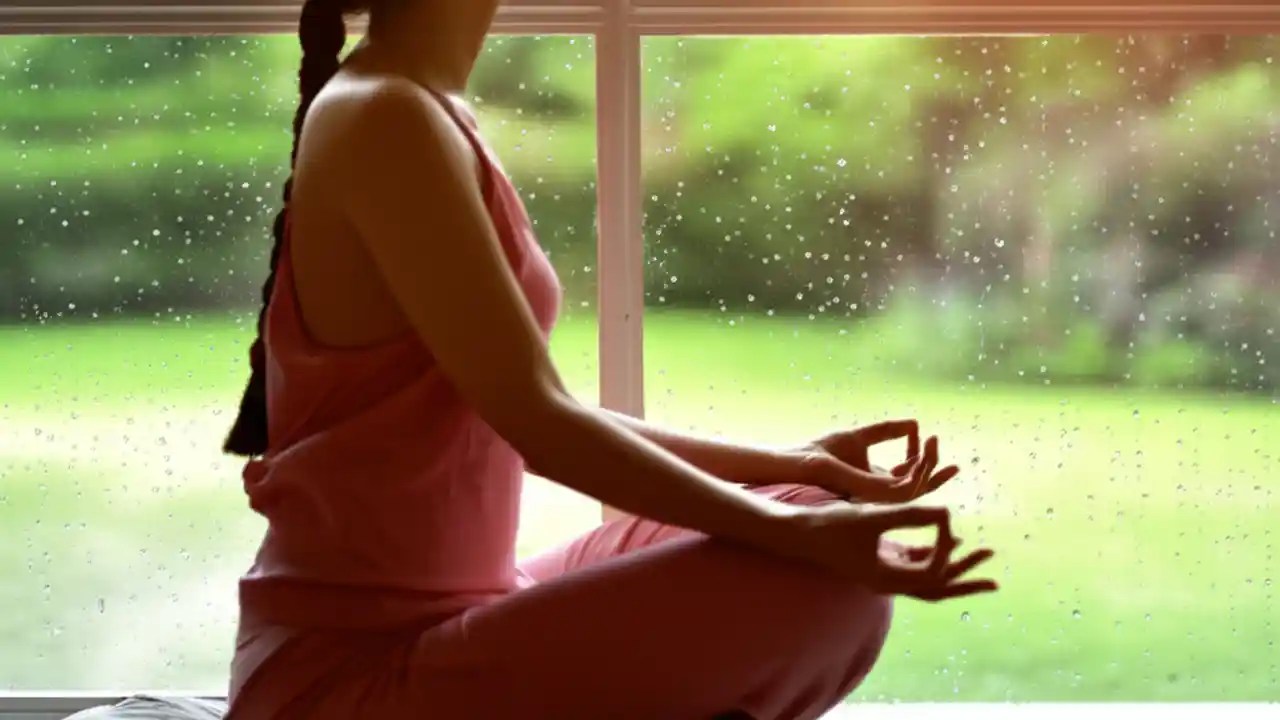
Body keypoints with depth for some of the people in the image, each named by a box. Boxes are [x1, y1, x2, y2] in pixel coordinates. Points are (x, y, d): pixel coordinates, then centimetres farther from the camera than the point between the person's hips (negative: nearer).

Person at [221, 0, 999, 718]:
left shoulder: (424, 115, 12)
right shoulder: (386, 119, -16)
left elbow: (540, 413, 13)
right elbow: (533, 418, -20)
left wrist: (790, 466, 10)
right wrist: (793, 531, -23)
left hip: (432, 620, 9)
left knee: (815, 539, 11)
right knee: (816, 580, -17)